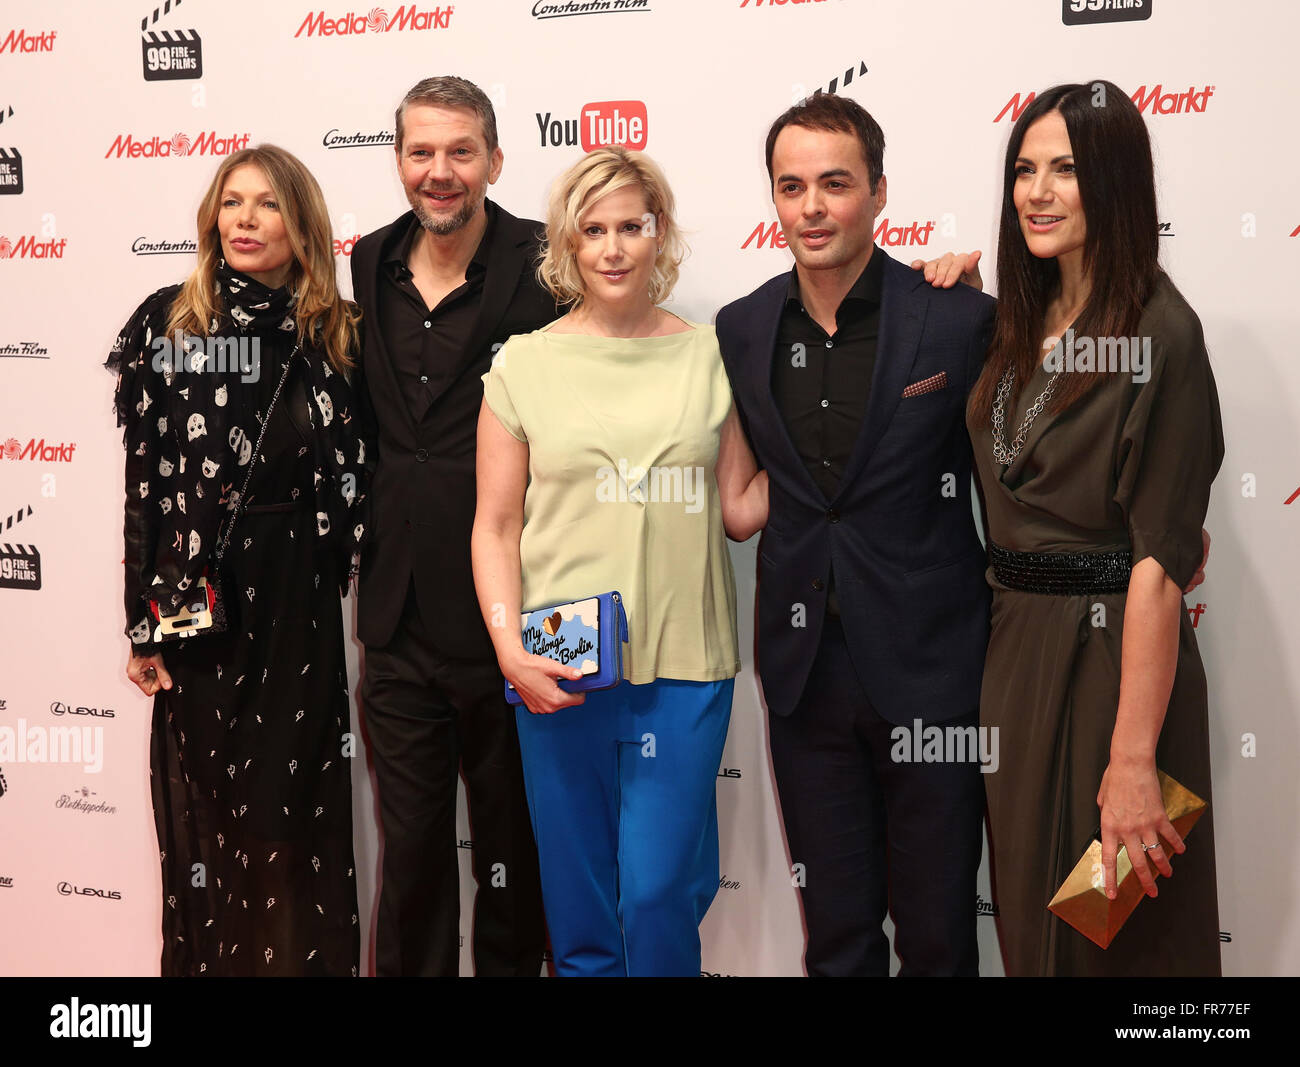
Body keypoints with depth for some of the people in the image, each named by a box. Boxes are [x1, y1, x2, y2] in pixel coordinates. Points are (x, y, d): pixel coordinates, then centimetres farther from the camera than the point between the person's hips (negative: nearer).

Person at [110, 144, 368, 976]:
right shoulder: (167, 324, 1)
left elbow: (355, 478, 6)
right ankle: (206, 954, 24)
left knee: (295, 806, 7)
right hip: (196, 595, 0)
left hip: (297, 601, 0)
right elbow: (142, 479, -1)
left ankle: (302, 956, 20)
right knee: (203, 802, 10)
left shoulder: (337, 336, 3)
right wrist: (144, 621, -3)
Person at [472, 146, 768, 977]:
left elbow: (739, 511, 9)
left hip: (685, 665, 0)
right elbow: (496, 526, 3)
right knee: (579, 898, 10)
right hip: (560, 671, 0)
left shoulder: (709, 356, 7)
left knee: (661, 891, 0)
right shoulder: (525, 364, 4)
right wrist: (510, 649, -8)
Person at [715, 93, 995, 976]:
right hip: (807, 670, 3)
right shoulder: (741, 331, 3)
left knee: (937, 932, 10)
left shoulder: (961, 320, -9)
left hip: (928, 669, -3)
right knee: (835, 932, 16)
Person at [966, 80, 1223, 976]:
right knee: (1028, 901, 20)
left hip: (1107, 654, -7)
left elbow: (1160, 560, -20)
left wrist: (1133, 759, -23)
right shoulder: (1023, 323, 7)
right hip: (1015, 642, 7)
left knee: (1115, 932, 9)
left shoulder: (1158, 332, -16)